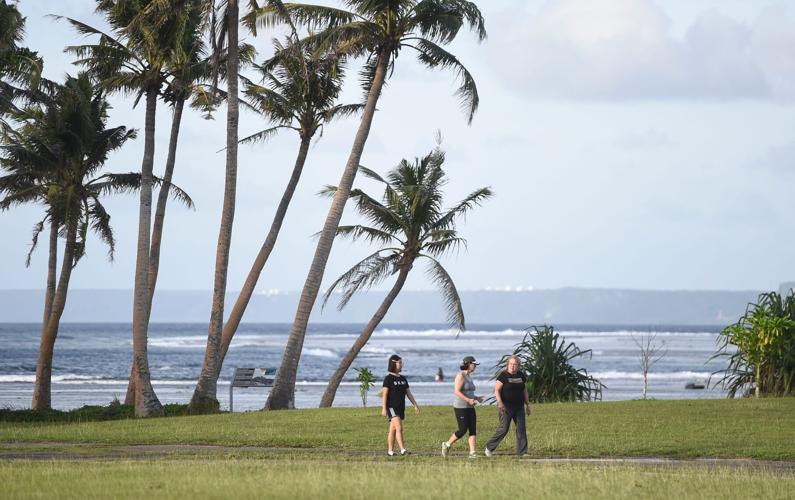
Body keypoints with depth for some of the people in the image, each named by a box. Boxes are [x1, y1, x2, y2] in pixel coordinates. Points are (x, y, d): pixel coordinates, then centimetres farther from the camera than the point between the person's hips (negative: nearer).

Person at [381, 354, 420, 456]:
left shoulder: (403, 379, 14)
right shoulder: (388, 378, -6)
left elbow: (408, 393, 15)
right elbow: (384, 394, -10)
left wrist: (415, 405, 9)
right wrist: (384, 408, -16)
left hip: (401, 408, 6)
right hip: (391, 407, -6)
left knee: (393, 430, 8)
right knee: (399, 427, -18)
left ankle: (390, 451, 10)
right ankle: (403, 449, -23)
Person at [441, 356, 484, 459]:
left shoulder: (469, 377, 15)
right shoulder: (460, 376, -12)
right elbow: (456, 392, -21)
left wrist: (476, 398, 9)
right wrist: (468, 400, -27)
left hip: (469, 408, 9)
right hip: (460, 407, -8)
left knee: (473, 430, -2)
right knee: (463, 430, -8)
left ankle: (472, 453, -5)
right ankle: (447, 445, 12)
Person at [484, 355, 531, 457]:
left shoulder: (521, 375, 9)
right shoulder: (503, 376, -8)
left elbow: (524, 391, 17)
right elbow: (497, 390, -12)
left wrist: (527, 405, 14)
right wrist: (500, 403, -26)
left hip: (518, 407, 6)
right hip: (506, 406, -5)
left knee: (521, 428, -1)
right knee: (503, 429, -6)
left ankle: (522, 452, 1)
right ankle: (489, 448, 8)